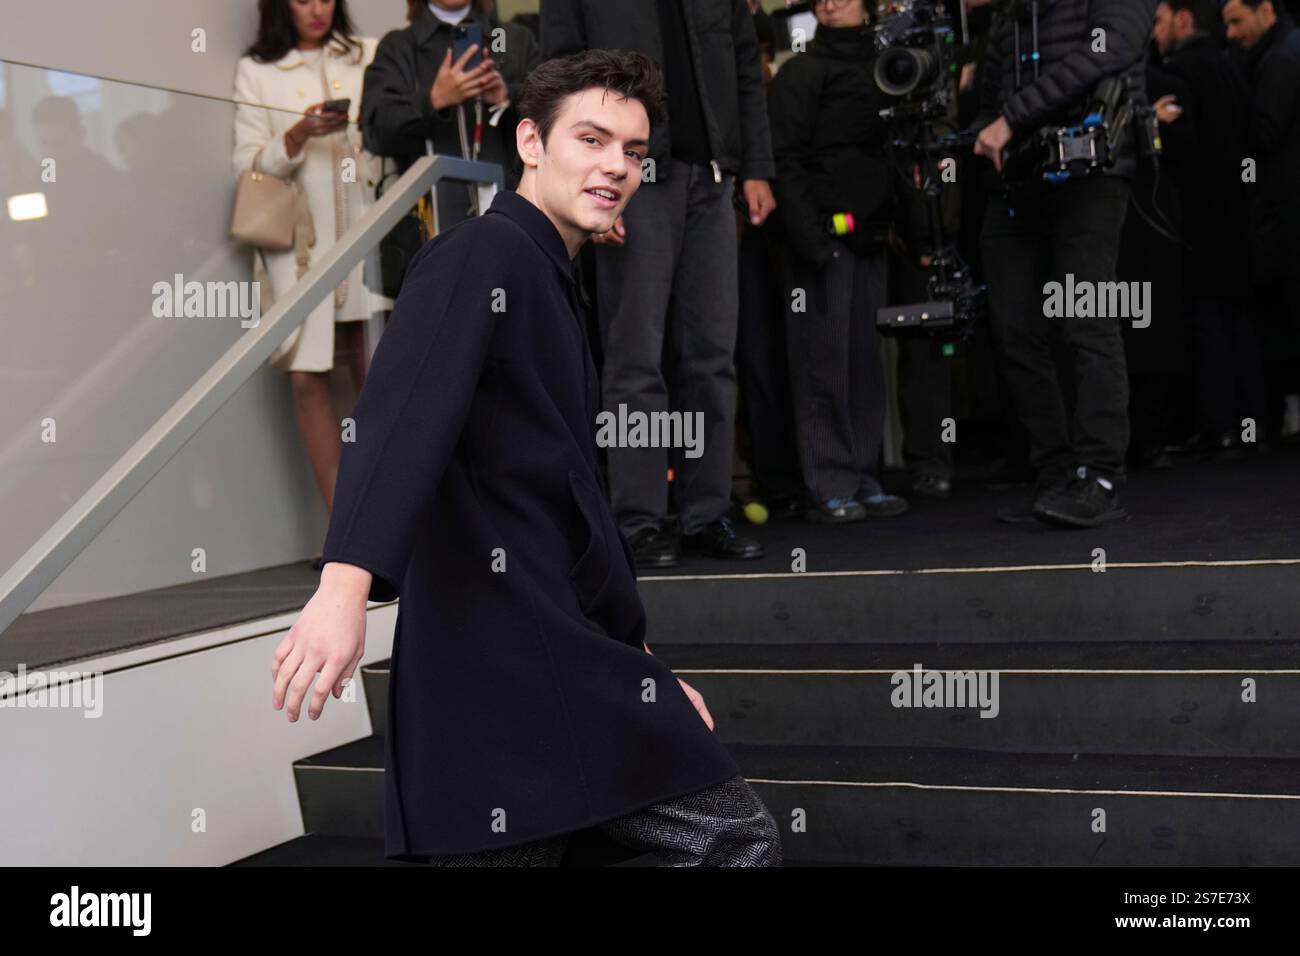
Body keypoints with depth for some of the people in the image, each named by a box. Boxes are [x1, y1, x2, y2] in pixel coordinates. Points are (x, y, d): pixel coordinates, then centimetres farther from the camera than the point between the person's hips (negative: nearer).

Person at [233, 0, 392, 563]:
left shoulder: (369, 55, 14)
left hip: (366, 226, 0)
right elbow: (248, 165, 4)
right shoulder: (256, 71, 10)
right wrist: (298, 136, -12)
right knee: (306, 377, -6)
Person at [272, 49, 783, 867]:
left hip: (577, 659, 9)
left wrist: (639, 665, 28)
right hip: (492, 668, -9)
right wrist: (346, 584, -41)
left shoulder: (551, 288, 22)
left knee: (740, 835, 7)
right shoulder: (482, 257, -7)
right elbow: (402, 416, -25)